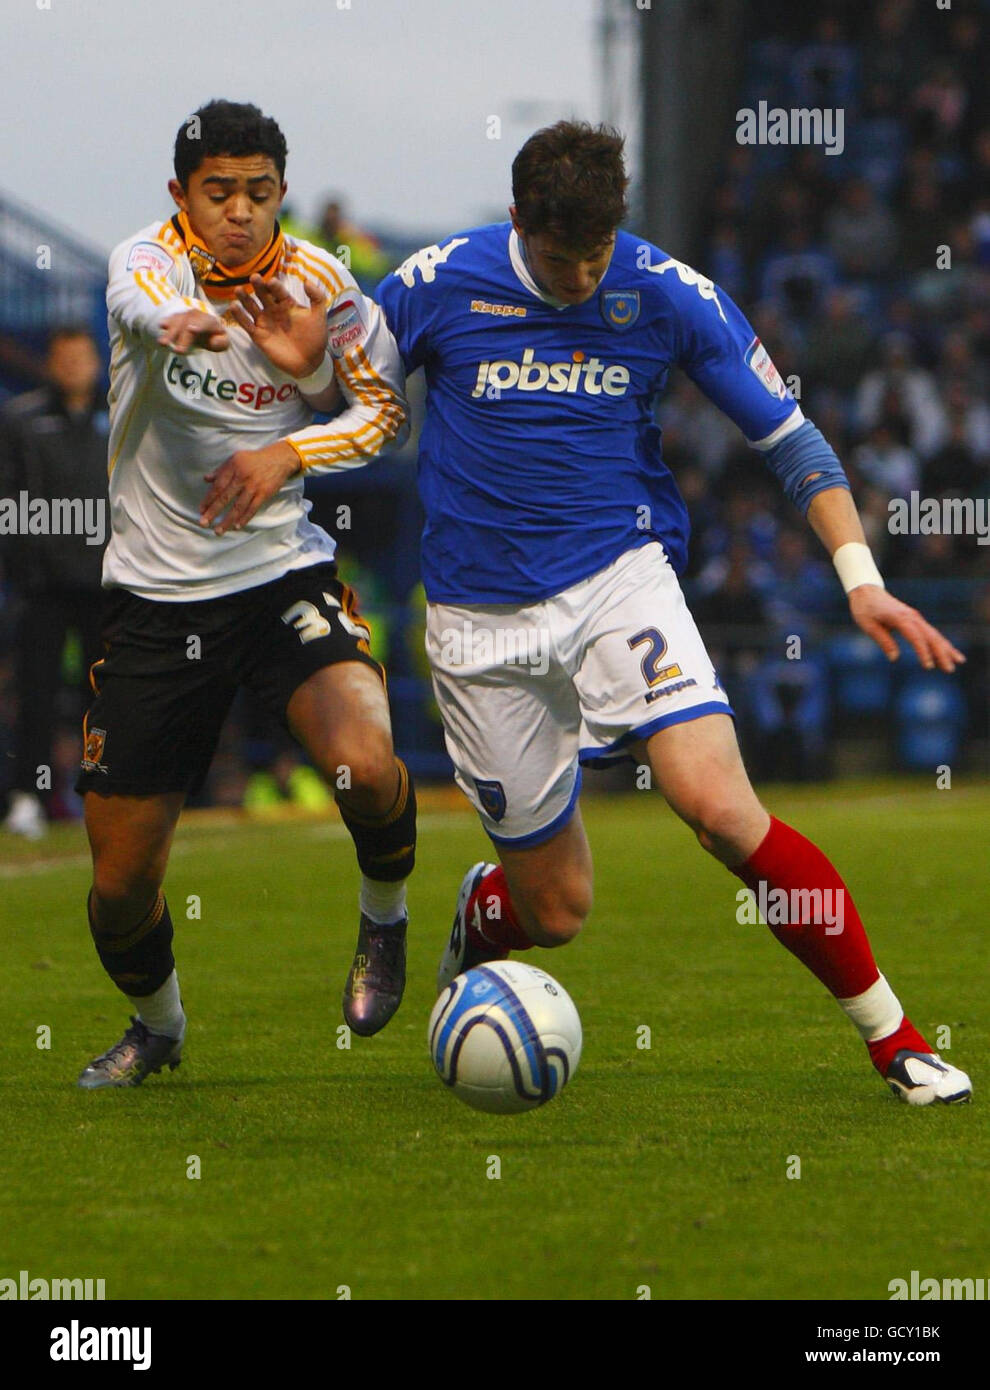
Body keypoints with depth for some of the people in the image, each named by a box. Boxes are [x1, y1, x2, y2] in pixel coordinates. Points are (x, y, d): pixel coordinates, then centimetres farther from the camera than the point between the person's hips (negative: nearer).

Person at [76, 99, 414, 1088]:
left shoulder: (315, 282, -4)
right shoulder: (149, 257, -10)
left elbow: (385, 410, 6)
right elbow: (136, 296, -35)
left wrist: (288, 454, -13)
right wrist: (175, 323, -60)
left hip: (283, 575, 0)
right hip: (154, 592, 0)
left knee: (364, 765, -29)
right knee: (121, 881, 3)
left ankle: (385, 915, 5)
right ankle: (156, 1026, 35)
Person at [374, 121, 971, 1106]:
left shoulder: (669, 295, -5)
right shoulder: (438, 286, -6)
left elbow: (789, 438, 1)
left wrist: (860, 580, -8)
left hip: (621, 579, 0)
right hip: (481, 618, 0)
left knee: (721, 808, -24)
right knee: (555, 908, 3)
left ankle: (893, 1037, -11)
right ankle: (476, 924, 43)